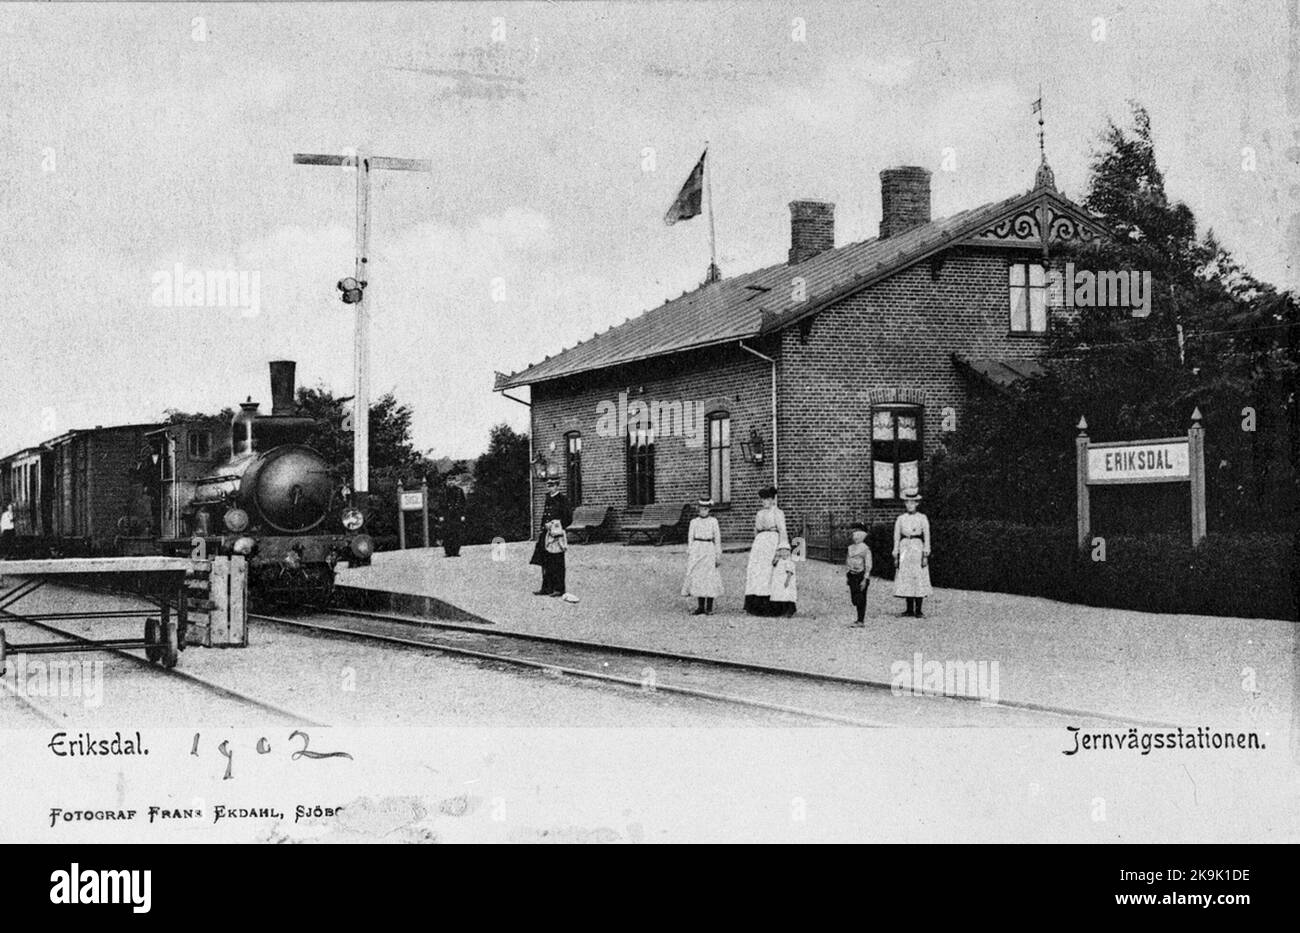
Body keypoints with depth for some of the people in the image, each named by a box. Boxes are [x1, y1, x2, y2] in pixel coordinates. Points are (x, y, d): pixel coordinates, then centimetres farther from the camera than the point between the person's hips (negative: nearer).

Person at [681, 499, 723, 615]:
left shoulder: (713, 521, 5)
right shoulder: (694, 522, 8)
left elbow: (717, 538, 5)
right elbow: (690, 538, 9)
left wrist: (718, 555, 2)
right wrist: (689, 553, 3)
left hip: (709, 549, -2)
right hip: (696, 549, 2)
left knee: (710, 577, -4)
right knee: (697, 577, 1)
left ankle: (709, 608, 1)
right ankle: (701, 607, 9)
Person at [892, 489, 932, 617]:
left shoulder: (922, 518, 3)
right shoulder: (901, 519, 8)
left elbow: (927, 537, 1)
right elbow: (896, 538, 9)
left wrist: (926, 555, -6)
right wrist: (896, 556, 5)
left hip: (917, 548, -2)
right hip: (904, 549, 2)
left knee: (919, 579, -5)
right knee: (905, 579, 2)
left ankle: (918, 610, -1)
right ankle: (910, 609, 10)